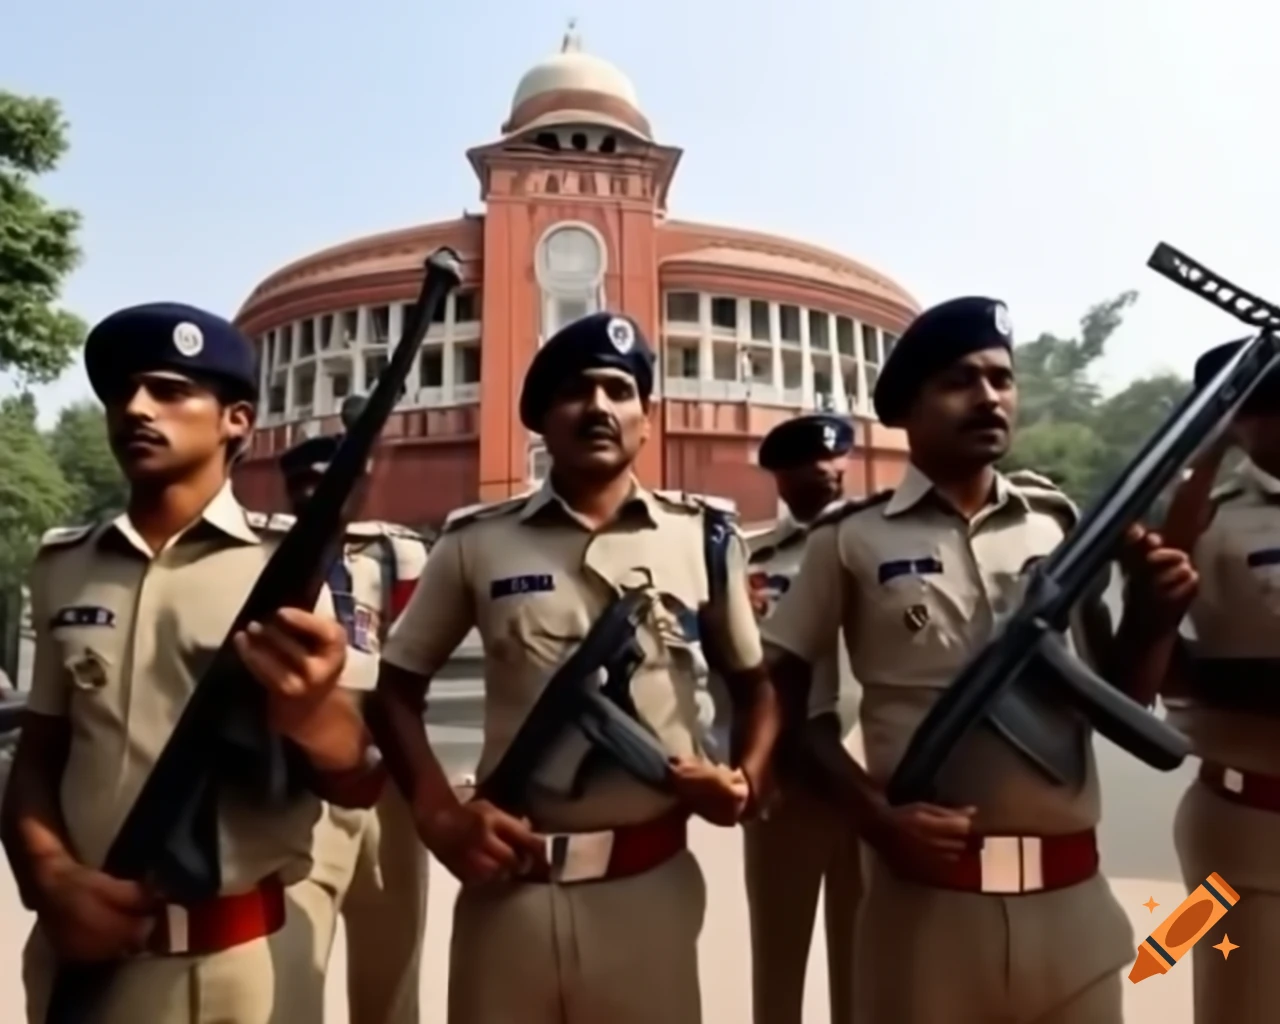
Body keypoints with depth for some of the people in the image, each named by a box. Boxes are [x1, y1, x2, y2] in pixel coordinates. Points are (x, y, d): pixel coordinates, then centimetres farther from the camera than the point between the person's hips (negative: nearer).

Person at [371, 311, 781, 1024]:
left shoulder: (703, 540, 1)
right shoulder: (476, 543, 0)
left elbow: (755, 684, 12)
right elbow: (398, 690, 7)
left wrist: (746, 781, -6)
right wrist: (440, 816, -6)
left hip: (651, 880, 0)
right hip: (509, 878, 0)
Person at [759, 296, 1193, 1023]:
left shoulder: (1060, 521, 6)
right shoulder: (851, 540, -4)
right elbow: (788, 700, -1)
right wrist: (874, 815, -13)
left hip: (1072, 894, 4)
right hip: (926, 892, -3)